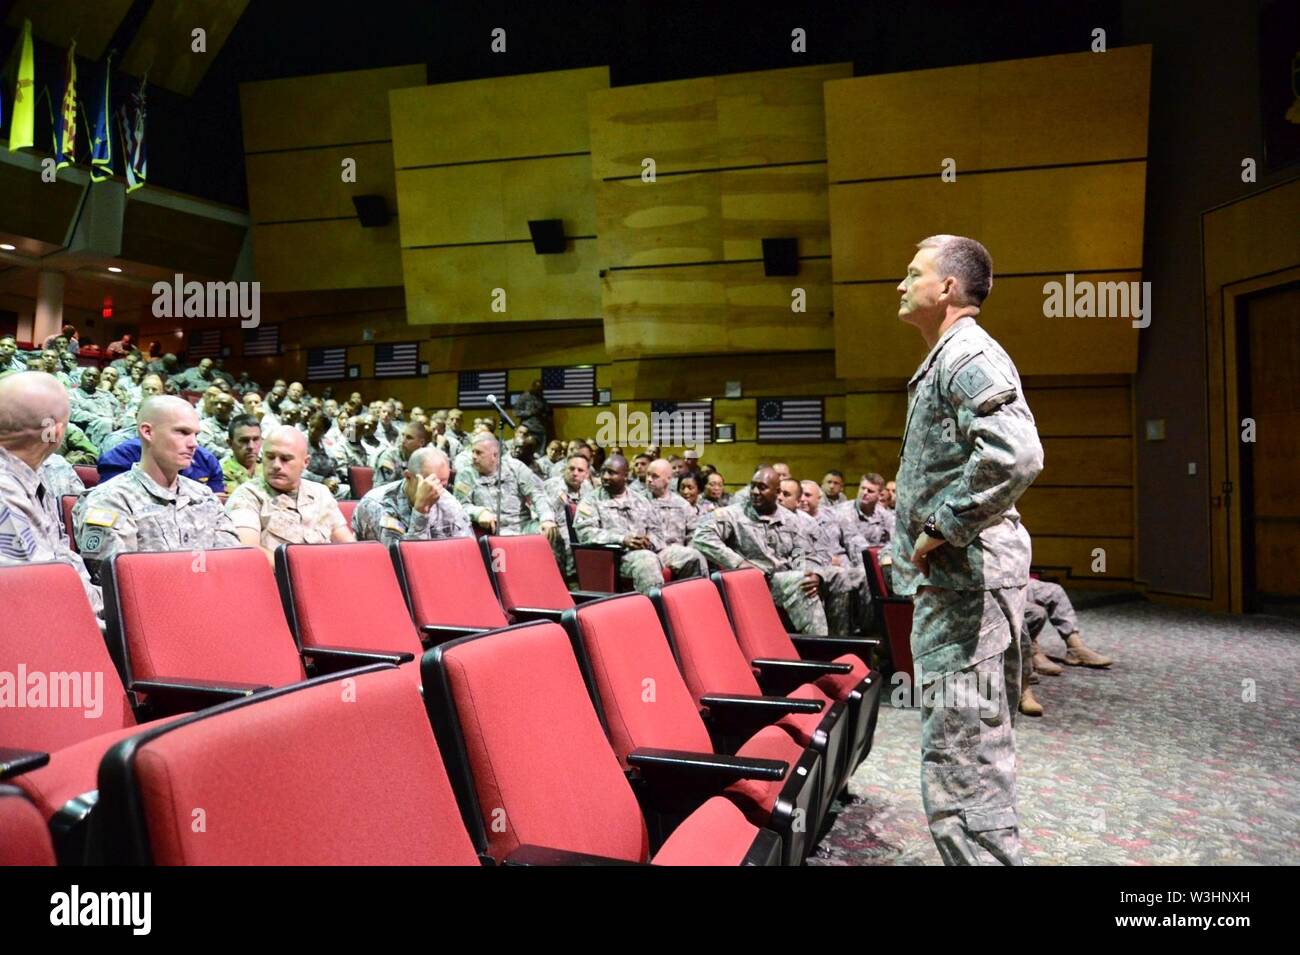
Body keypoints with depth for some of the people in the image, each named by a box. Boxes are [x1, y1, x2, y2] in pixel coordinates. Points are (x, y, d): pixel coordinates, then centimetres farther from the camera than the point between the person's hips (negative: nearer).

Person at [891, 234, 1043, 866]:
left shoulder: (970, 354, -14)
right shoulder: (947, 359, 19)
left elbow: (1017, 456, -30)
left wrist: (945, 528, -21)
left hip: (966, 577, -11)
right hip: (953, 578, 11)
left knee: (958, 753, -8)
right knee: (975, 744, 20)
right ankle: (989, 851, 34)